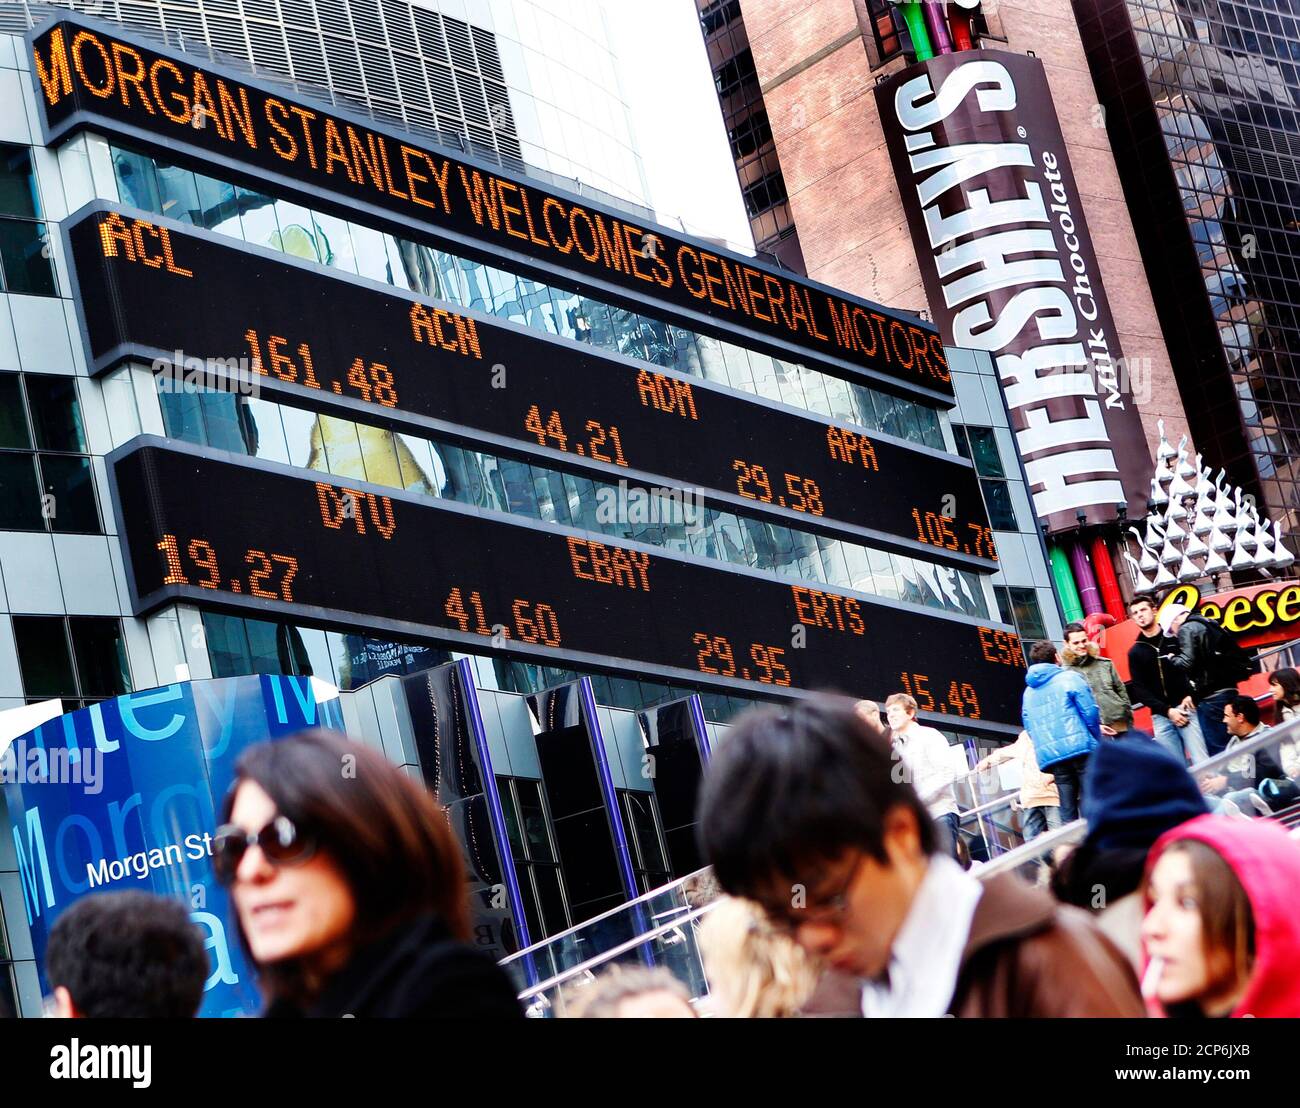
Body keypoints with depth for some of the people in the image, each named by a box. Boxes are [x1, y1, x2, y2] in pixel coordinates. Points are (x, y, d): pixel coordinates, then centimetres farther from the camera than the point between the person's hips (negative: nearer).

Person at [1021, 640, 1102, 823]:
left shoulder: (1028, 692, 19)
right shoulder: (1070, 678, 1)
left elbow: (1029, 728, 19)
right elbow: (1090, 712, -5)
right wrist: (1097, 742, 5)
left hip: (1050, 757, 5)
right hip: (1080, 748, -5)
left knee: (1068, 815, 3)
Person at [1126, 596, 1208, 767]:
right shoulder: (1135, 652, 12)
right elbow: (1139, 689, 6)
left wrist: (1191, 694, -12)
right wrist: (1167, 711, -6)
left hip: (1186, 708, -3)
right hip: (1160, 716, 3)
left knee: (1202, 763, -10)